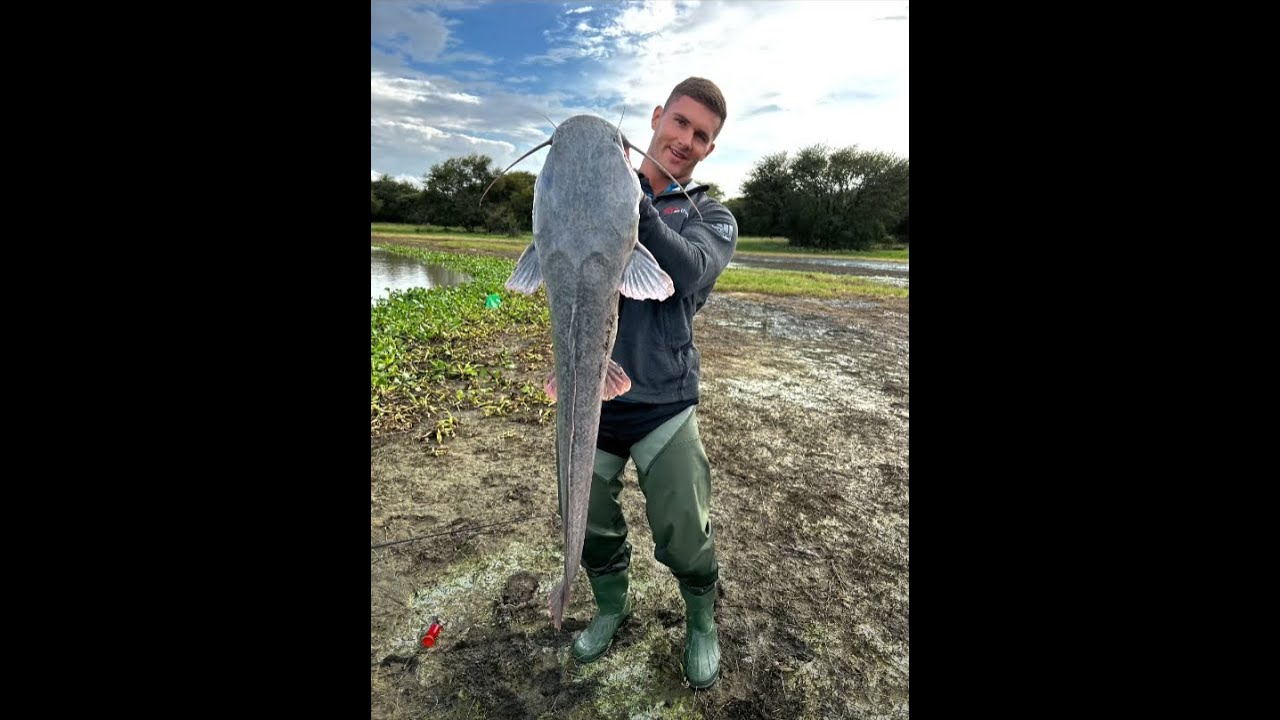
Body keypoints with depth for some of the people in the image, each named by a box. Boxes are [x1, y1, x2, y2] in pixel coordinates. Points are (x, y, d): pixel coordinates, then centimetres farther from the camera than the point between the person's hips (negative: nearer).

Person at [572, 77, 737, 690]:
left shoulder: (712, 217, 5)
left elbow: (688, 273, -17)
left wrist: (633, 201, -27)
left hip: (663, 403, -1)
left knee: (684, 539, 5)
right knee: (590, 525, 16)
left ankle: (702, 622, 38)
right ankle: (612, 605, 47)